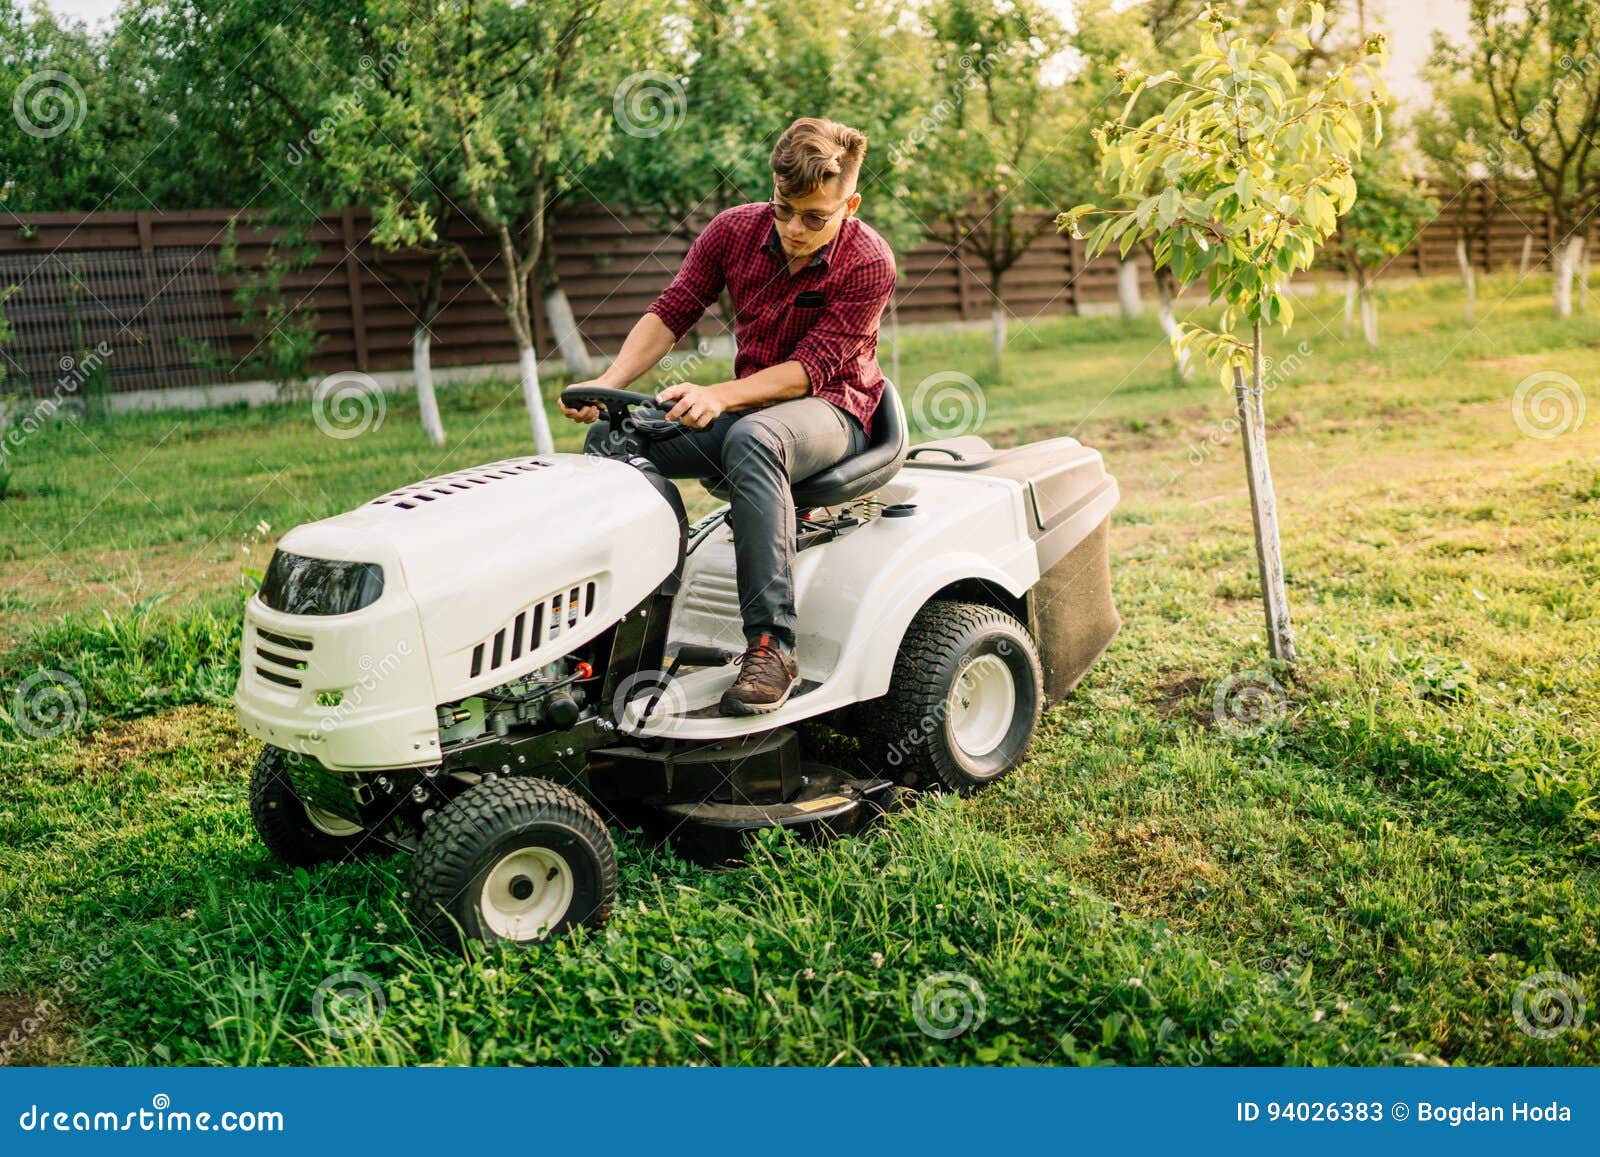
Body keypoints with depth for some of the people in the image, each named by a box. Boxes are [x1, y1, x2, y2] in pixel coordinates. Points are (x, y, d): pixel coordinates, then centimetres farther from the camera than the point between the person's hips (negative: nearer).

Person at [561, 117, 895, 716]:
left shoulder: (868, 262, -14)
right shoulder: (735, 229, -2)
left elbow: (811, 368, -20)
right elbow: (671, 311, -2)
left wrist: (718, 396, -34)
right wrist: (607, 386, -18)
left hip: (831, 411, -5)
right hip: (745, 405, 5)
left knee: (751, 437, -41)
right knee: (610, 436, -17)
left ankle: (771, 645, -42)